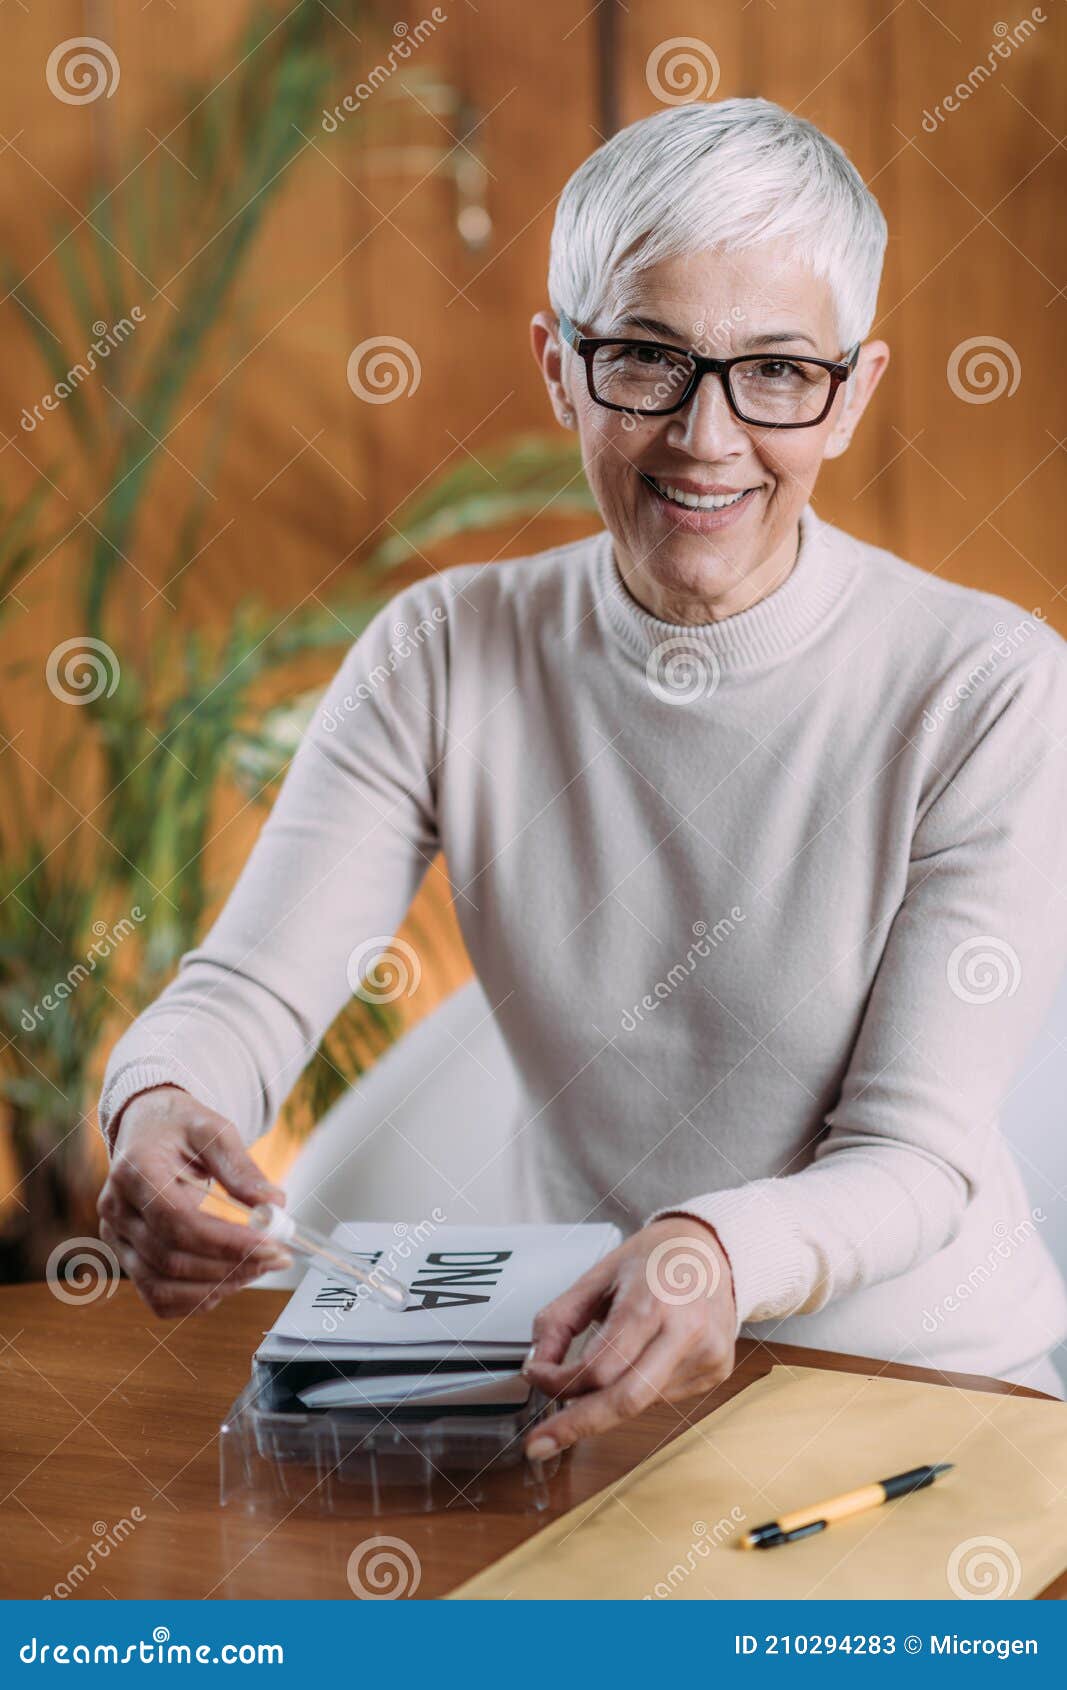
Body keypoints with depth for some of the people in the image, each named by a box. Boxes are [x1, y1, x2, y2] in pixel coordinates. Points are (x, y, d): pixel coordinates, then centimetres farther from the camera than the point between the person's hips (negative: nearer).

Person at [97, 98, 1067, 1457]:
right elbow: (247, 989, -9)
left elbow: (918, 1153, -16)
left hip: (923, 1382, -3)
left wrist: (725, 1253, -38)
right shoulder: (445, 657, -3)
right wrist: (160, 1109, -33)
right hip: (577, 1358, 4)